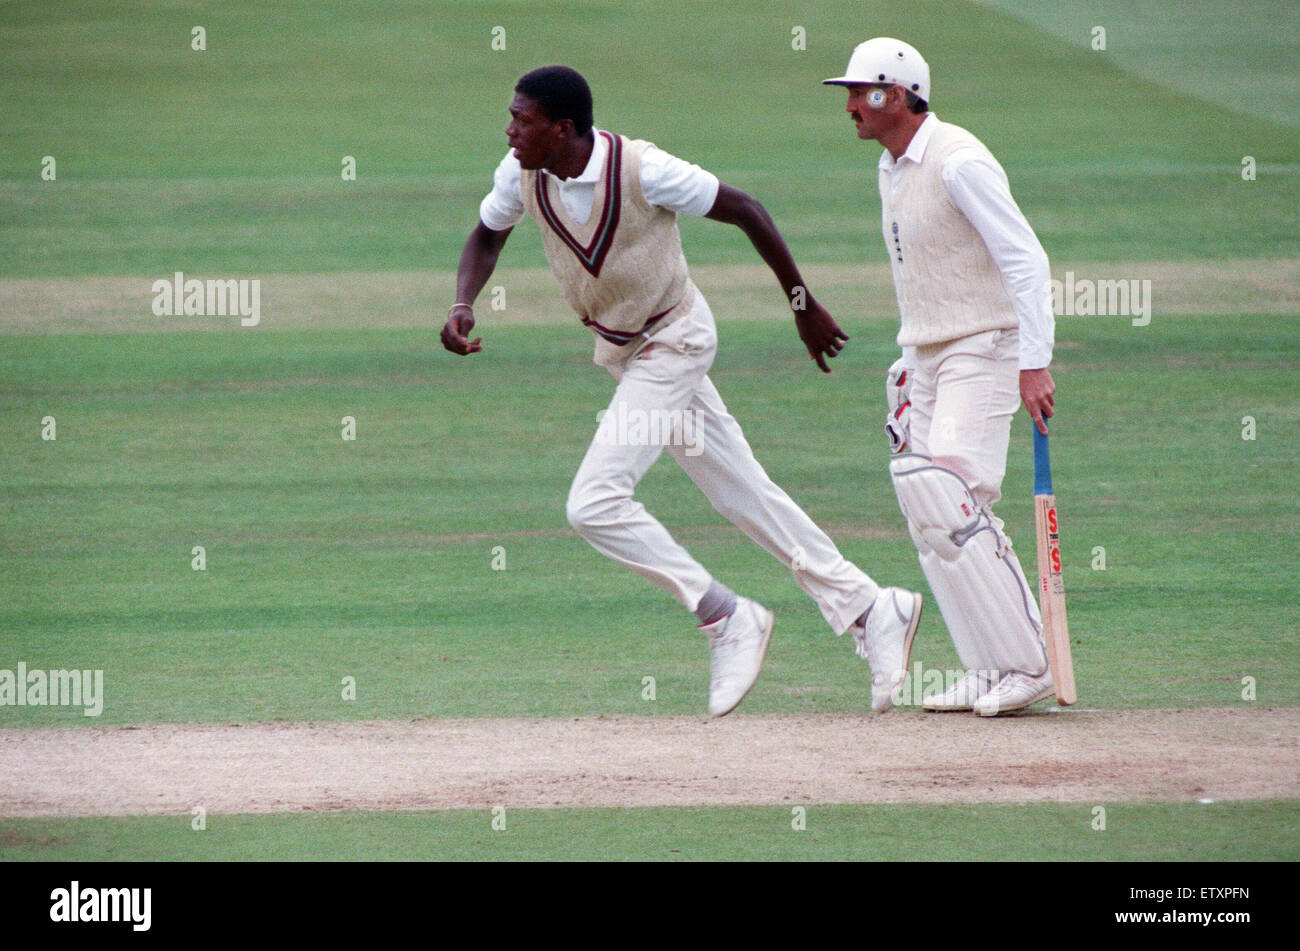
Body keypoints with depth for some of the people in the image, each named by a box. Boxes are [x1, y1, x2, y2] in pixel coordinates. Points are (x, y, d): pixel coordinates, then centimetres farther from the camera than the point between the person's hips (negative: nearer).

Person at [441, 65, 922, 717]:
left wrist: (804, 307, -8)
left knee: (594, 503, -18)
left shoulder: (643, 171, -28)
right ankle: (869, 611, 15)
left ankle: (726, 618, -6)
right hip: (621, 353, 7)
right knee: (745, 497, 9)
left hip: (673, 342, -7)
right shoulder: (523, 174, -10)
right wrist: (463, 306, -10)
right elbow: (487, 237, 10)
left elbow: (745, 211, -16)